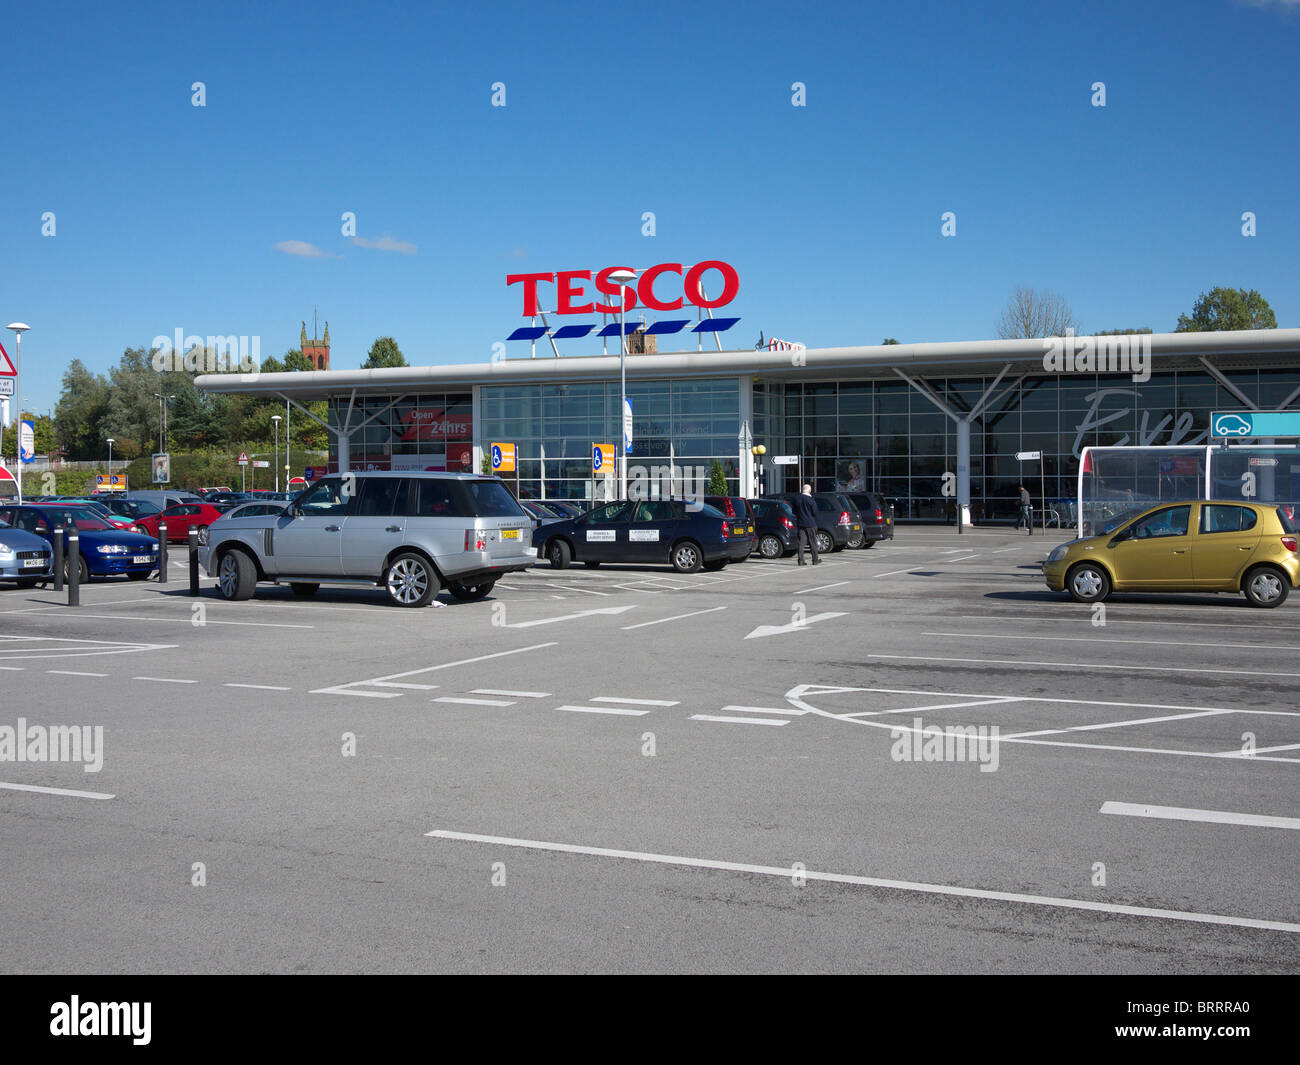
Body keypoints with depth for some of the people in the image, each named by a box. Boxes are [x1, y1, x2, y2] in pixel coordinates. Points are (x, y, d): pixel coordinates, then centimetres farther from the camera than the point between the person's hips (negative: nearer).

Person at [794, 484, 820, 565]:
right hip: (810, 523, -4)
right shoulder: (811, 499, -13)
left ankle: (801, 560, 0)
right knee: (812, 542, 5)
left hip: (800, 523, 4)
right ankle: (815, 560, 11)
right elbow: (815, 512, -11)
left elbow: (794, 511, 9)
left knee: (801, 542, 5)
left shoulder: (797, 498, 2)